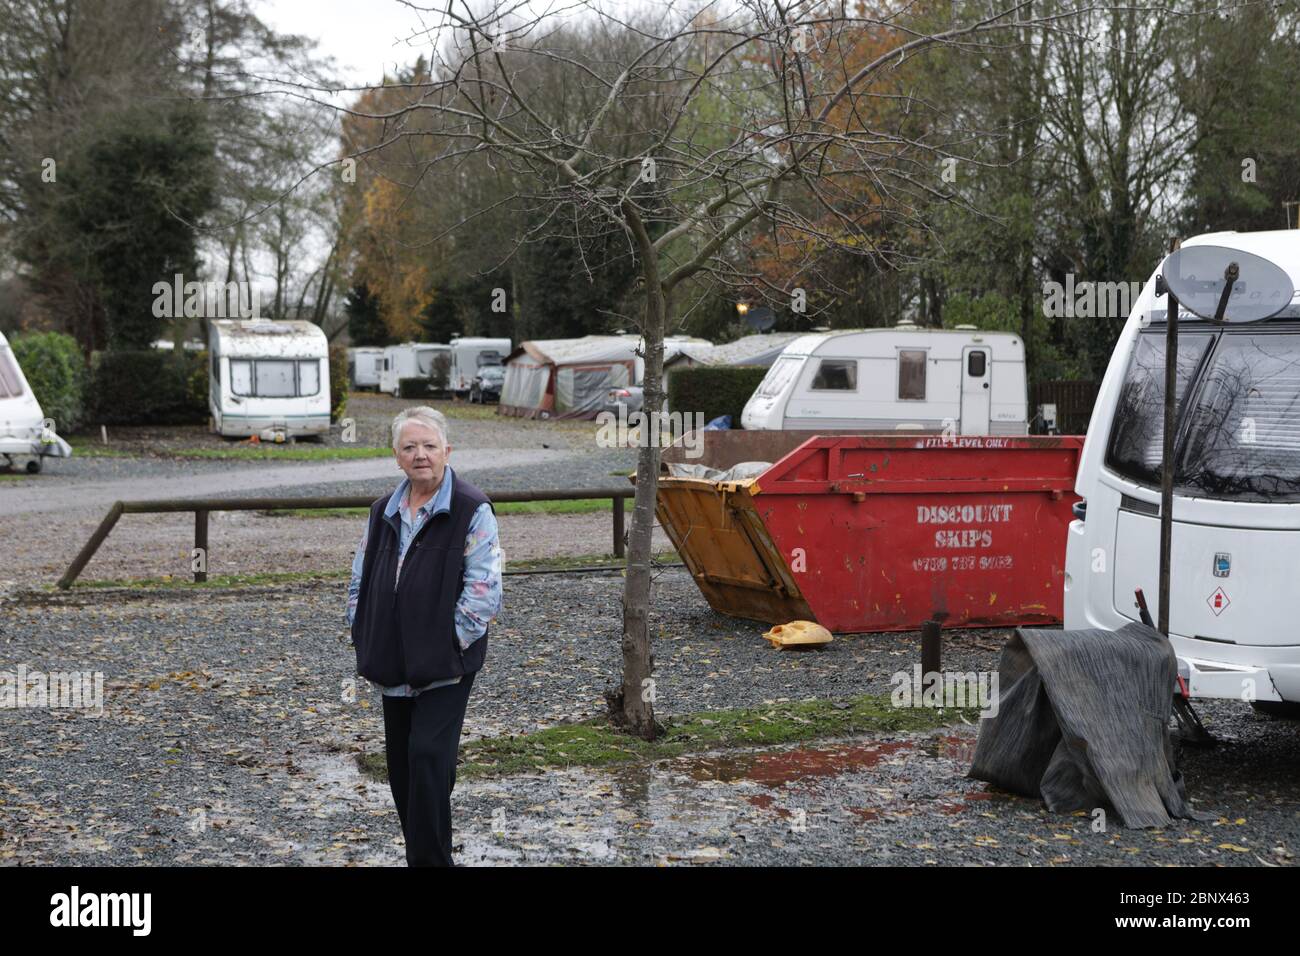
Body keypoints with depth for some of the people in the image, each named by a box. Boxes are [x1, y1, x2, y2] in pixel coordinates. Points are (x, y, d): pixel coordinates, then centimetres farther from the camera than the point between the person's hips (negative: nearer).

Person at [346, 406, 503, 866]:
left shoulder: (472, 509, -9)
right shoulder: (383, 512, 11)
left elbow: (483, 589, -13)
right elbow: (360, 581, 17)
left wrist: (448, 641, -13)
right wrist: (365, 637, 7)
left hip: (444, 666, -6)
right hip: (394, 665, 7)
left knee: (428, 756, -13)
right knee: (401, 764, 12)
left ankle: (429, 857, -5)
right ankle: (421, 853, 26)